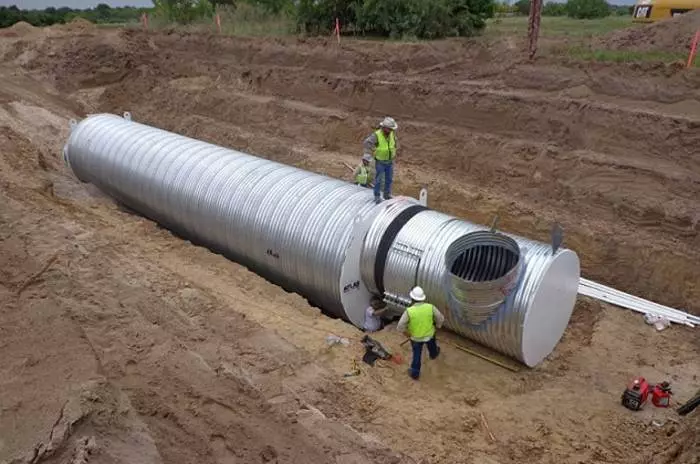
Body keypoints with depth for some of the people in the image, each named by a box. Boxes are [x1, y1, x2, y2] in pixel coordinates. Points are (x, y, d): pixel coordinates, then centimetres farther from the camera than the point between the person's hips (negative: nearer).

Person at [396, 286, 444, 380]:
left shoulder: (409, 311, -30)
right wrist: (437, 326, 9)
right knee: (432, 346, 36)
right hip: (429, 334, 2)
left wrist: (406, 333, -6)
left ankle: (415, 373, 39)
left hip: (415, 337, -2)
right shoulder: (430, 307, -24)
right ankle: (434, 354, 67)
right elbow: (441, 318, -11)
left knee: (416, 355, 22)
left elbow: (400, 327, -27)